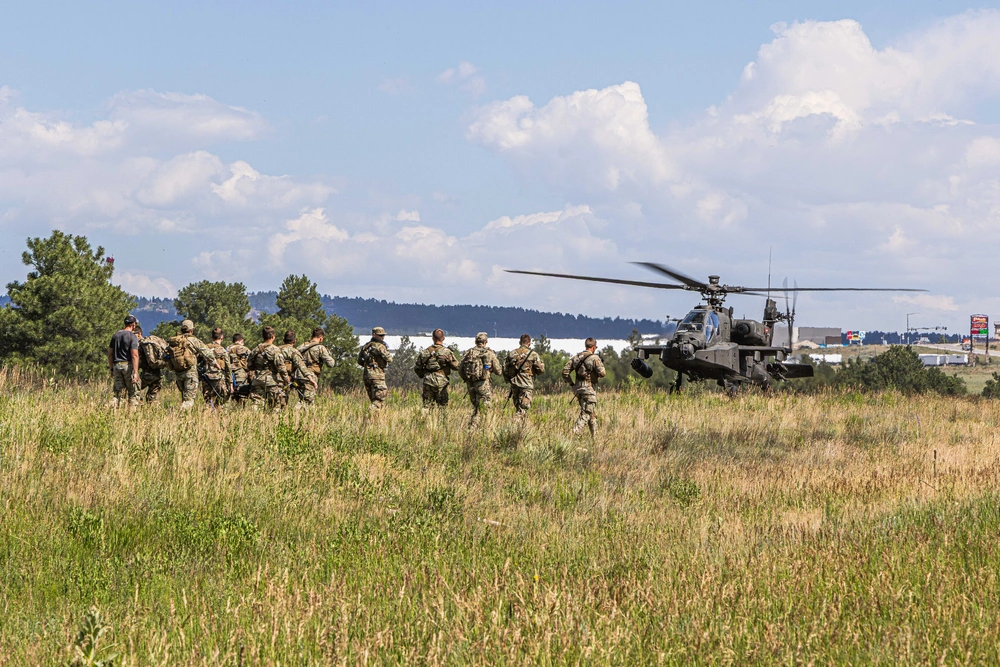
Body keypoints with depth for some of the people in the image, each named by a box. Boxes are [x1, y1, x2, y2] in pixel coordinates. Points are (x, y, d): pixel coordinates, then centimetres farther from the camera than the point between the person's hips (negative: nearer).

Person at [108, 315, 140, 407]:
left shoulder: (116, 335, 11)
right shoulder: (132, 337, -8)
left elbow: (110, 353, 14)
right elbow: (134, 355, -16)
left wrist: (112, 369, 20)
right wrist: (136, 372, -19)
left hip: (117, 365, 5)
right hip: (128, 365, -5)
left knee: (119, 393, 7)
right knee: (133, 393, 5)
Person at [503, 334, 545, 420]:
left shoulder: (512, 354, 7)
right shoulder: (533, 354, -5)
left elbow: (505, 369, 9)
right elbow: (541, 370, -7)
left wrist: (509, 380, 23)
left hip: (514, 384, 4)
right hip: (527, 385, -4)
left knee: (517, 407, 17)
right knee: (523, 408, -5)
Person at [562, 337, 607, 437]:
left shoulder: (577, 357, 9)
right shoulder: (594, 358, -10)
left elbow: (565, 371, 9)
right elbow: (602, 373, -18)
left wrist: (571, 384, 15)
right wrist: (602, 365, 4)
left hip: (578, 388, 7)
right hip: (589, 388, -7)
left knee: (592, 413, 20)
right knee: (586, 414, -7)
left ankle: (595, 435, 26)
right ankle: (574, 434, -20)